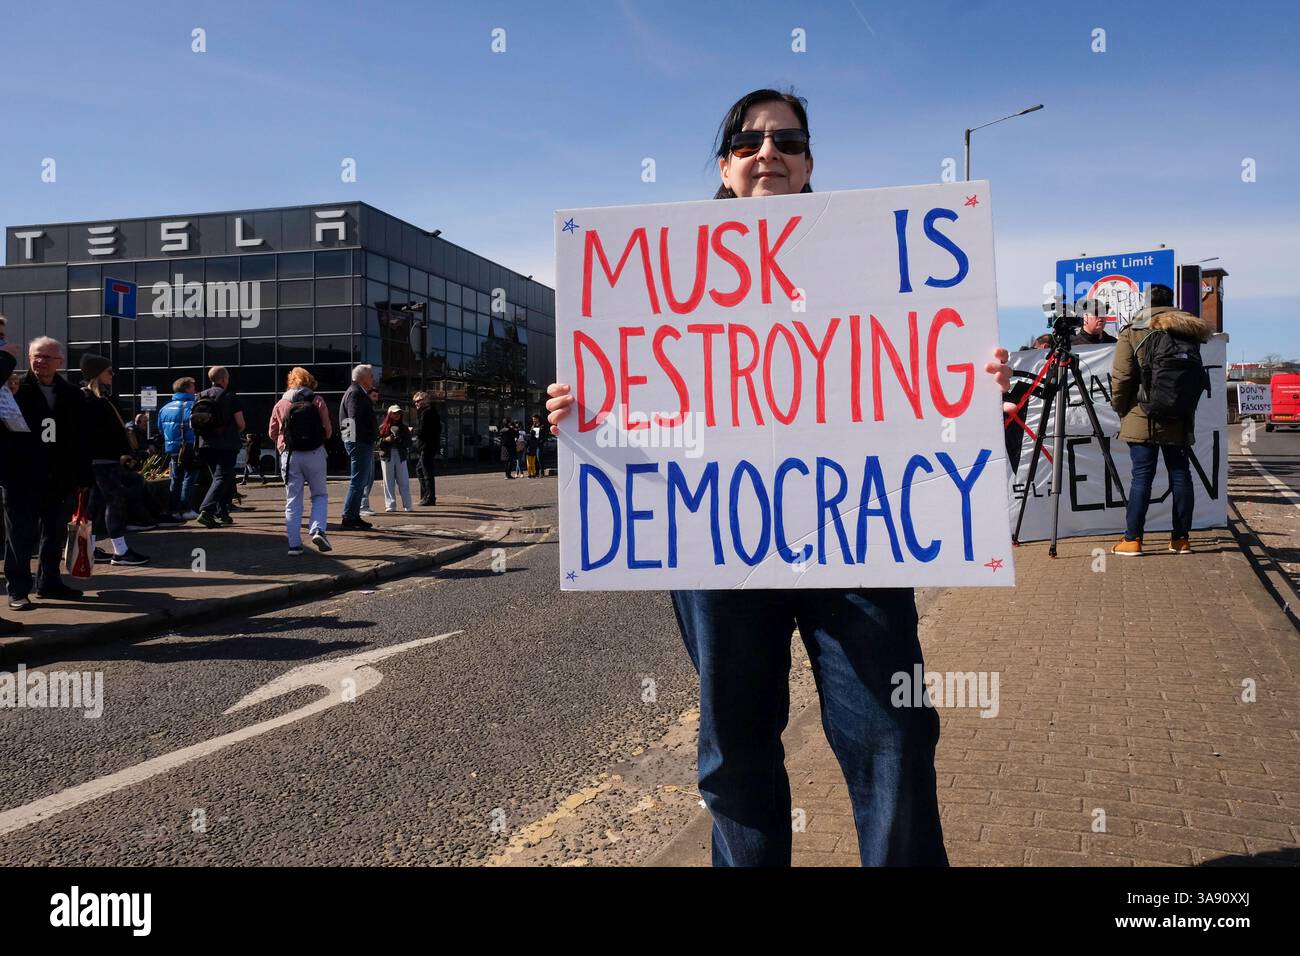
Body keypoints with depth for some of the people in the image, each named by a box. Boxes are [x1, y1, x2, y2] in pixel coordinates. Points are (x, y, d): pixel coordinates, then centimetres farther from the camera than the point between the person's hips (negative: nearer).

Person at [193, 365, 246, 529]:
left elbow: (192, 424, 7)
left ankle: (222, 514, 19)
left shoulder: (200, 397, 8)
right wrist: (234, 433, 12)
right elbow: (240, 423, -8)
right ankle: (206, 510, -23)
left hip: (206, 446, 6)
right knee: (222, 478, -6)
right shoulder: (231, 397, -6)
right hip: (227, 446, -6)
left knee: (219, 477, 18)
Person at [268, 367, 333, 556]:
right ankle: (317, 530, -9)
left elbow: (272, 433, 9)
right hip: (315, 454, -1)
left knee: (293, 501, 7)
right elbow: (328, 430, -1)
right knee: (320, 495, 13)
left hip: (290, 456, 2)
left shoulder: (281, 404, 6)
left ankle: (294, 544, 5)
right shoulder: (317, 401, 0)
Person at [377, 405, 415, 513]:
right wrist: (385, 440, -15)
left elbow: (408, 443, 4)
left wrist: (400, 440, -14)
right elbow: (378, 442, 2)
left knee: (404, 481, 0)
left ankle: (407, 506, 2)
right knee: (389, 481, 2)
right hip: (387, 456, 0)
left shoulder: (404, 427, 8)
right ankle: (390, 505, 7)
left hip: (401, 456, 1)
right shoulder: (383, 428, 5)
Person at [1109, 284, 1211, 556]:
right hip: (1180, 421, 3)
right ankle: (1181, 537, 14)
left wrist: (1120, 409, 5)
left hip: (1142, 420, -3)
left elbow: (1121, 380, -7)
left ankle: (1132, 539, 0)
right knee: (1180, 474, 9)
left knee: (1141, 476, -2)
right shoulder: (1189, 334, 7)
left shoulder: (1132, 334, -5)